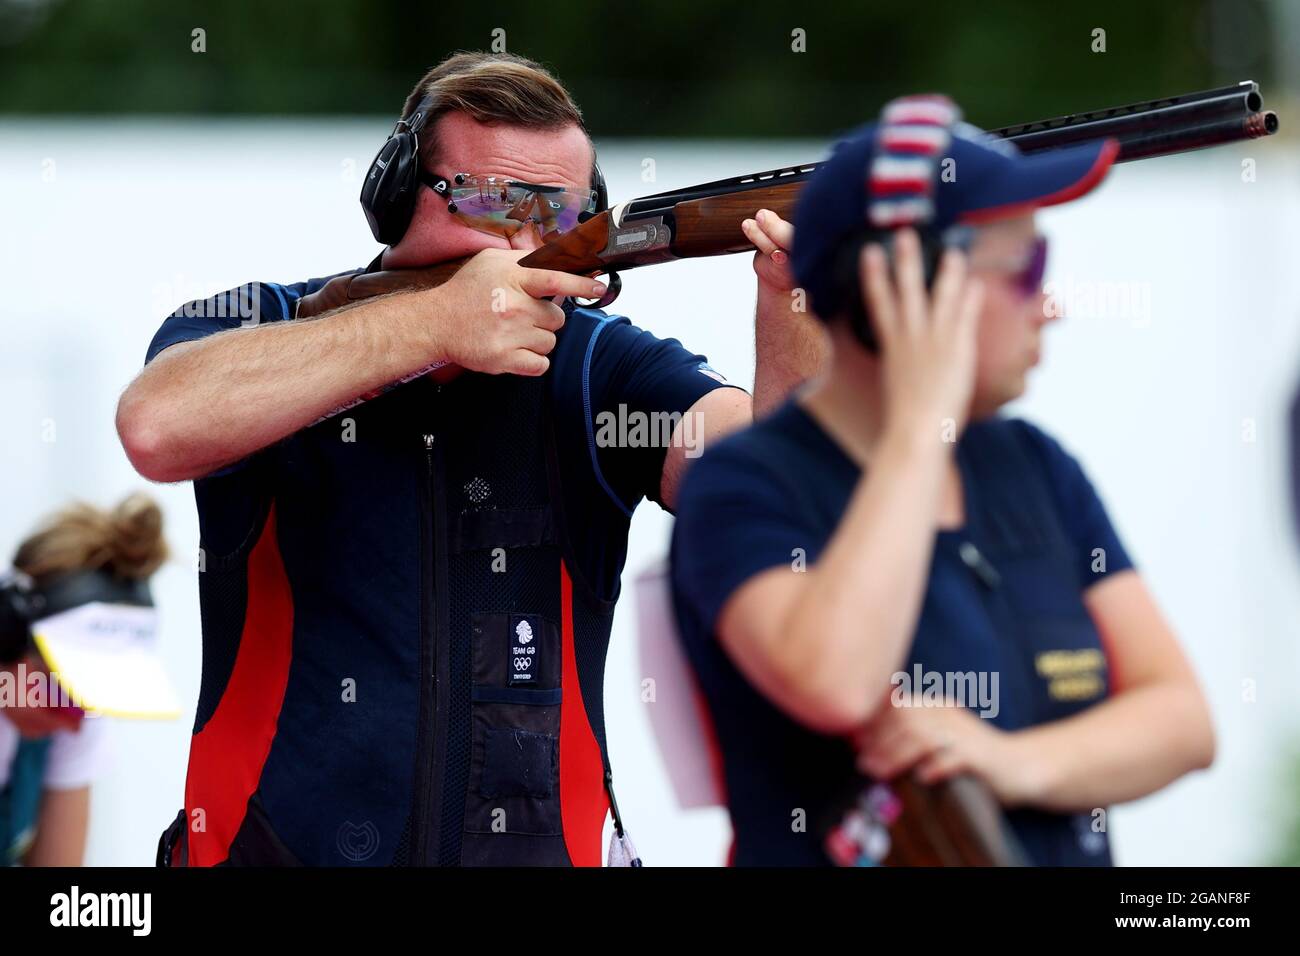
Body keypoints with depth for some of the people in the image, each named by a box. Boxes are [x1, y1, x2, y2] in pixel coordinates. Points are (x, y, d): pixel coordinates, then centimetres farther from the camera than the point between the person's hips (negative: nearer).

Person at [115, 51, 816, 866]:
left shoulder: (594, 368, 9)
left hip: (538, 847, 1)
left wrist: (791, 312, -27)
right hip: (273, 847, -1)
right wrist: (435, 322, -17)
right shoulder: (261, 328, 5)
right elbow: (158, 428, -18)